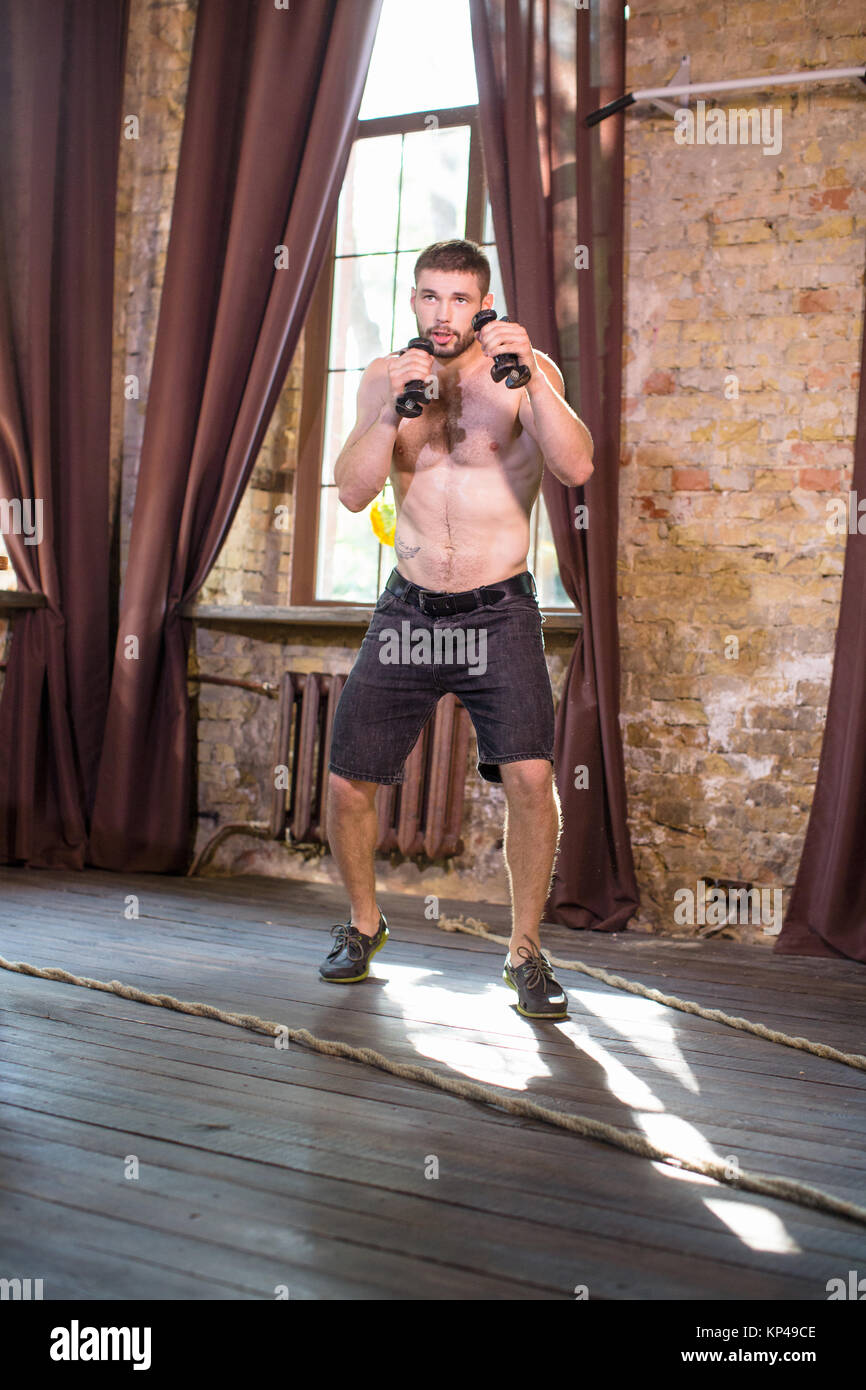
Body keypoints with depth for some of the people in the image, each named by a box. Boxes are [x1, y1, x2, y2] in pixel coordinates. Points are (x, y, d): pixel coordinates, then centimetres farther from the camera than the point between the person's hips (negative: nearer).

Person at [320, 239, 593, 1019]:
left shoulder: (525, 370, -3)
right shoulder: (385, 377, 5)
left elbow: (577, 469, -20)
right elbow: (352, 492, -6)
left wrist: (529, 376, -29)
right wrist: (394, 407, -18)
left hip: (499, 611, -3)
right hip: (409, 609, 3)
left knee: (530, 775, -20)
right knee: (347, 783, 2)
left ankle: (526, 951, 1)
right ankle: (365, 923, 29)